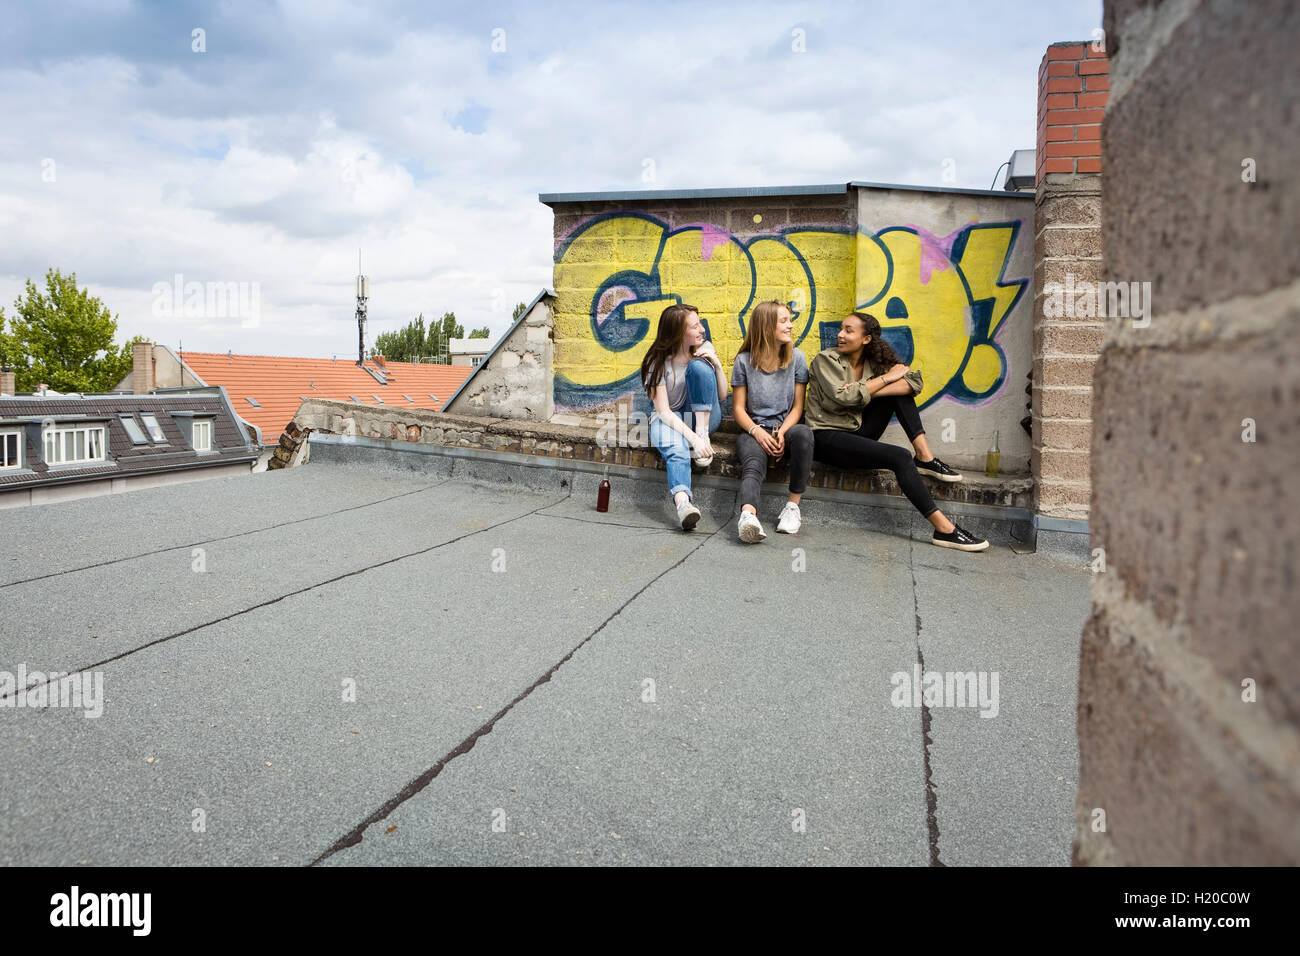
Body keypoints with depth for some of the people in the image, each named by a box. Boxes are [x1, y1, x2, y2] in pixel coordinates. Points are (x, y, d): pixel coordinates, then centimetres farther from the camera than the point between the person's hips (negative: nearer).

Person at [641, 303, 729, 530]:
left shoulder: (705, 347, 0)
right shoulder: (658, 363, -11)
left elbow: (722, 397, 3)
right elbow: (663, 411, -18)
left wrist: (717, 365, -15)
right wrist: (693, 438, -32)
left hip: (703, 416, 3)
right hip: (670, 418, -3)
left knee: (699, 366, -22)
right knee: (674, 446, -39)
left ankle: (703, 432, -24)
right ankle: (683, 503, -63)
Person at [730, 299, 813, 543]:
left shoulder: (796, 358, 7)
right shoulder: (744, 361, 2)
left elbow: (797, 406, 5)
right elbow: (738, 408, 3)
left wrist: (782, 432, -15)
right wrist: (757, 432, -17)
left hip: (786, 426, 2)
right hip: (754, 429, -1)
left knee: (803, 433, -35)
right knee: (753, 463, -35)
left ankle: (793, 505, -30)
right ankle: (748, 515, -63)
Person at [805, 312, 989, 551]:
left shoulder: (872, 362, 9)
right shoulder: (826, 359, -5)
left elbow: (914, 380, -6)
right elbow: (842, 396, -22)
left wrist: (867, 390, -20)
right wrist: (886, 378, -11)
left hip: (856, 433, 6)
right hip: (826, 437, -6)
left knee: (901, 389, -4)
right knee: (900, 458, -25)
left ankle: (924, 457, -12)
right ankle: (944, 529, -25)